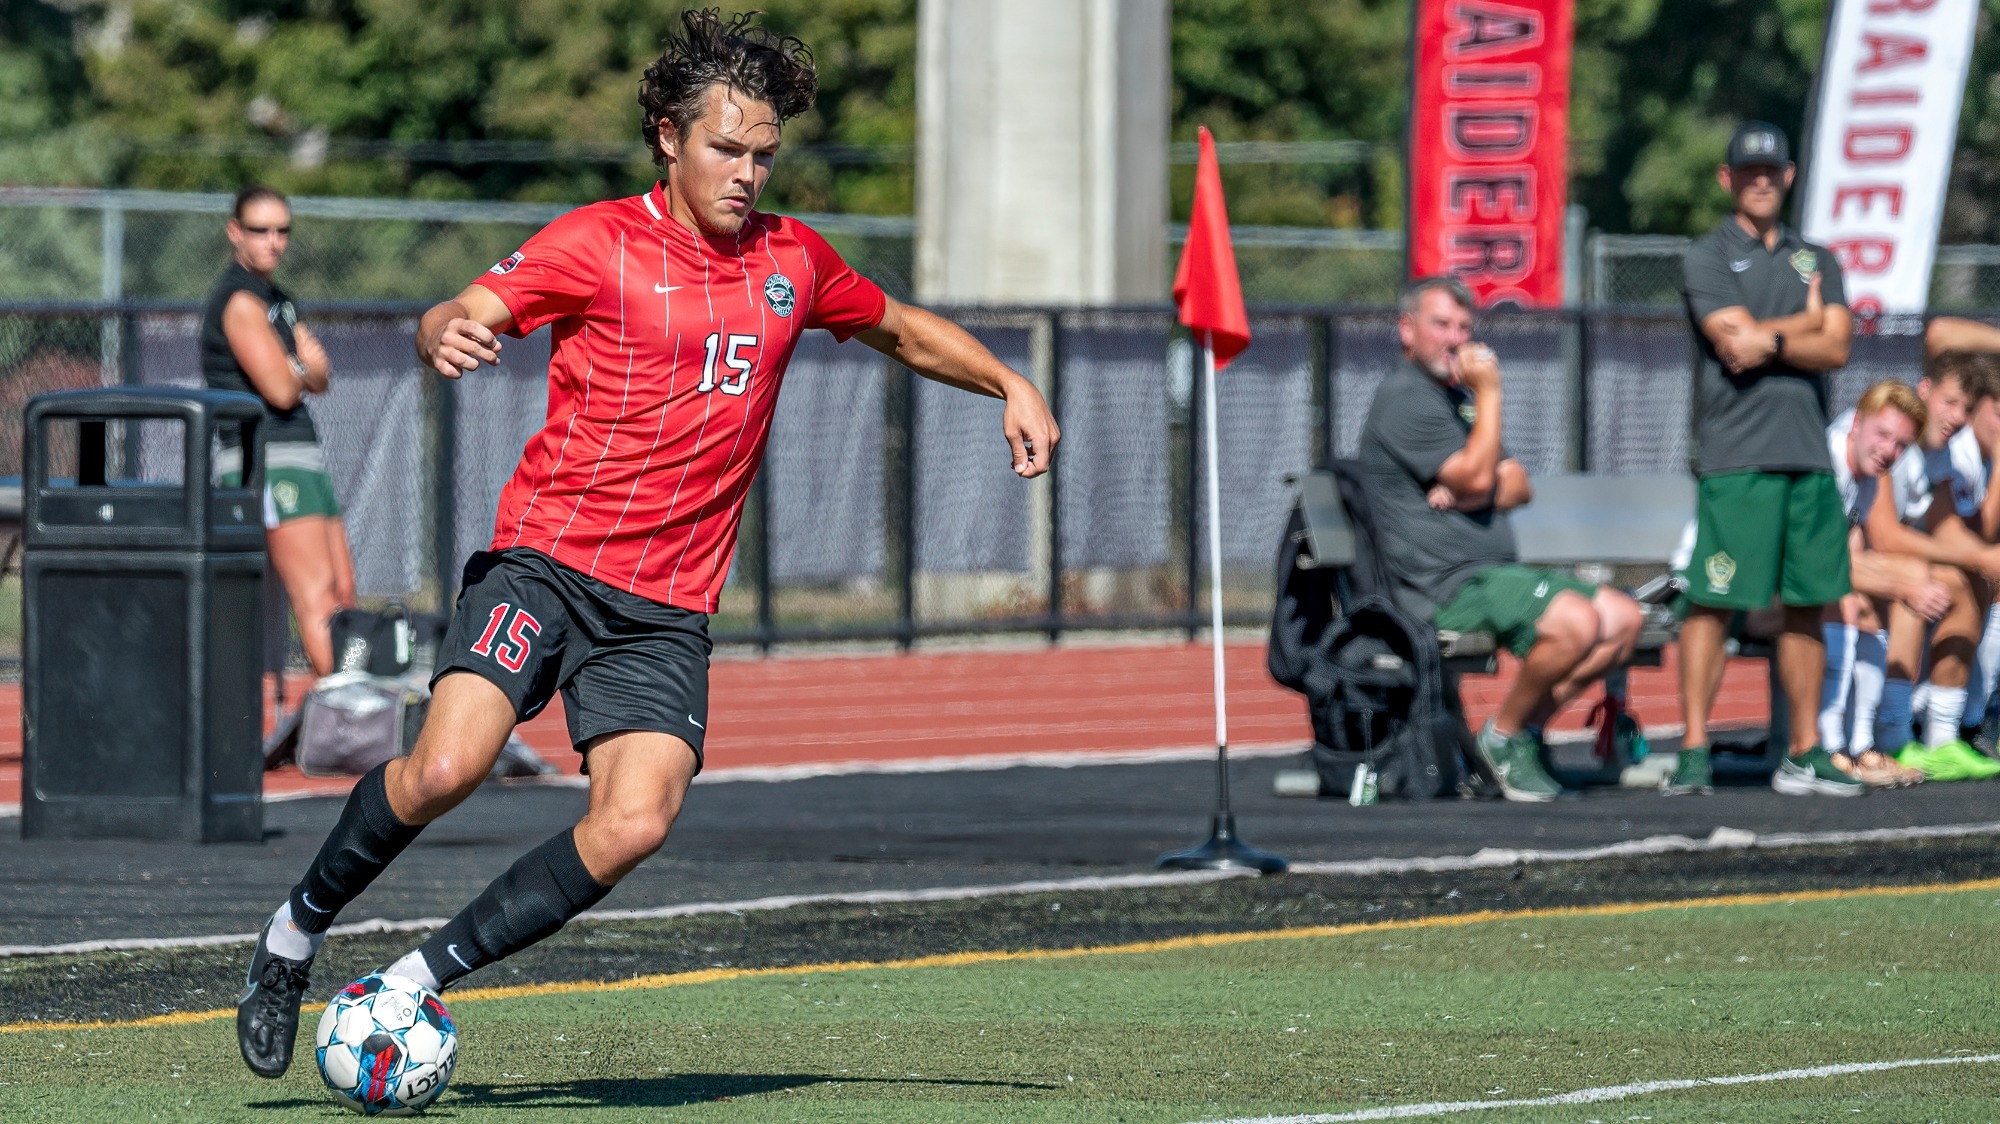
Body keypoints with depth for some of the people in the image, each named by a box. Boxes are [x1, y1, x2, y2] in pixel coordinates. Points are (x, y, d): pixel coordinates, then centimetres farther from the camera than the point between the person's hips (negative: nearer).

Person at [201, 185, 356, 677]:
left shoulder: (278, 301, 20)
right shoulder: (241, 302, -11)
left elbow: (318, 381, 15)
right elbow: (281, 391, -18)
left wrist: (309, 367, -7)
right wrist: (302, 367, 4)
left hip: (304, 460, 10)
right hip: (267, 464, -10)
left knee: (342, 592, 6)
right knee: (316, 595, -18)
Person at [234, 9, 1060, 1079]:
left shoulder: (792, 261, 12)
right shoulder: (598, 243, -2)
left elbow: (904, 331, 30)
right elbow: (454, 321, -8)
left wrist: (1009, 385, 16)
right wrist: (448, 337, -31)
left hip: (669, 607, 4)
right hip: (546, 558, -4)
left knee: (635, 822, -19)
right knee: (447, 766, -25)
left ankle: (416, 978, -7)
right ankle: (298, 929, 1)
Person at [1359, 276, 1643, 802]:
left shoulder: (1459, 396, 24)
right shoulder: (1404, 398, -8)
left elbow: (1518, 487, 15)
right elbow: (1474, 478, -17)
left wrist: (1467, 495, -8)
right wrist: (1489, 393, -10)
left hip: (1495, 573, 10)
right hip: (1445, 584, -10)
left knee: (1623, 618, 2)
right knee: (1576, 621, -28)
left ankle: (1528, 725, 1)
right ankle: (1504, 736, -11)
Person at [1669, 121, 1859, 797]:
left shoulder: (1817, 261, 18)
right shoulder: (1706, 258, 4)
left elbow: (1836, 349, 4)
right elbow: (1736, 338, -10)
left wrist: (1769, 341, -7)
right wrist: (1810, 322, 0)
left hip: (1809, 455, 5)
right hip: (1736, 457, -5)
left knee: (1807, 606, 6)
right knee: (1712, 606, -9)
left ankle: (1805, 755, 11)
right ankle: (1693, 754, -8)